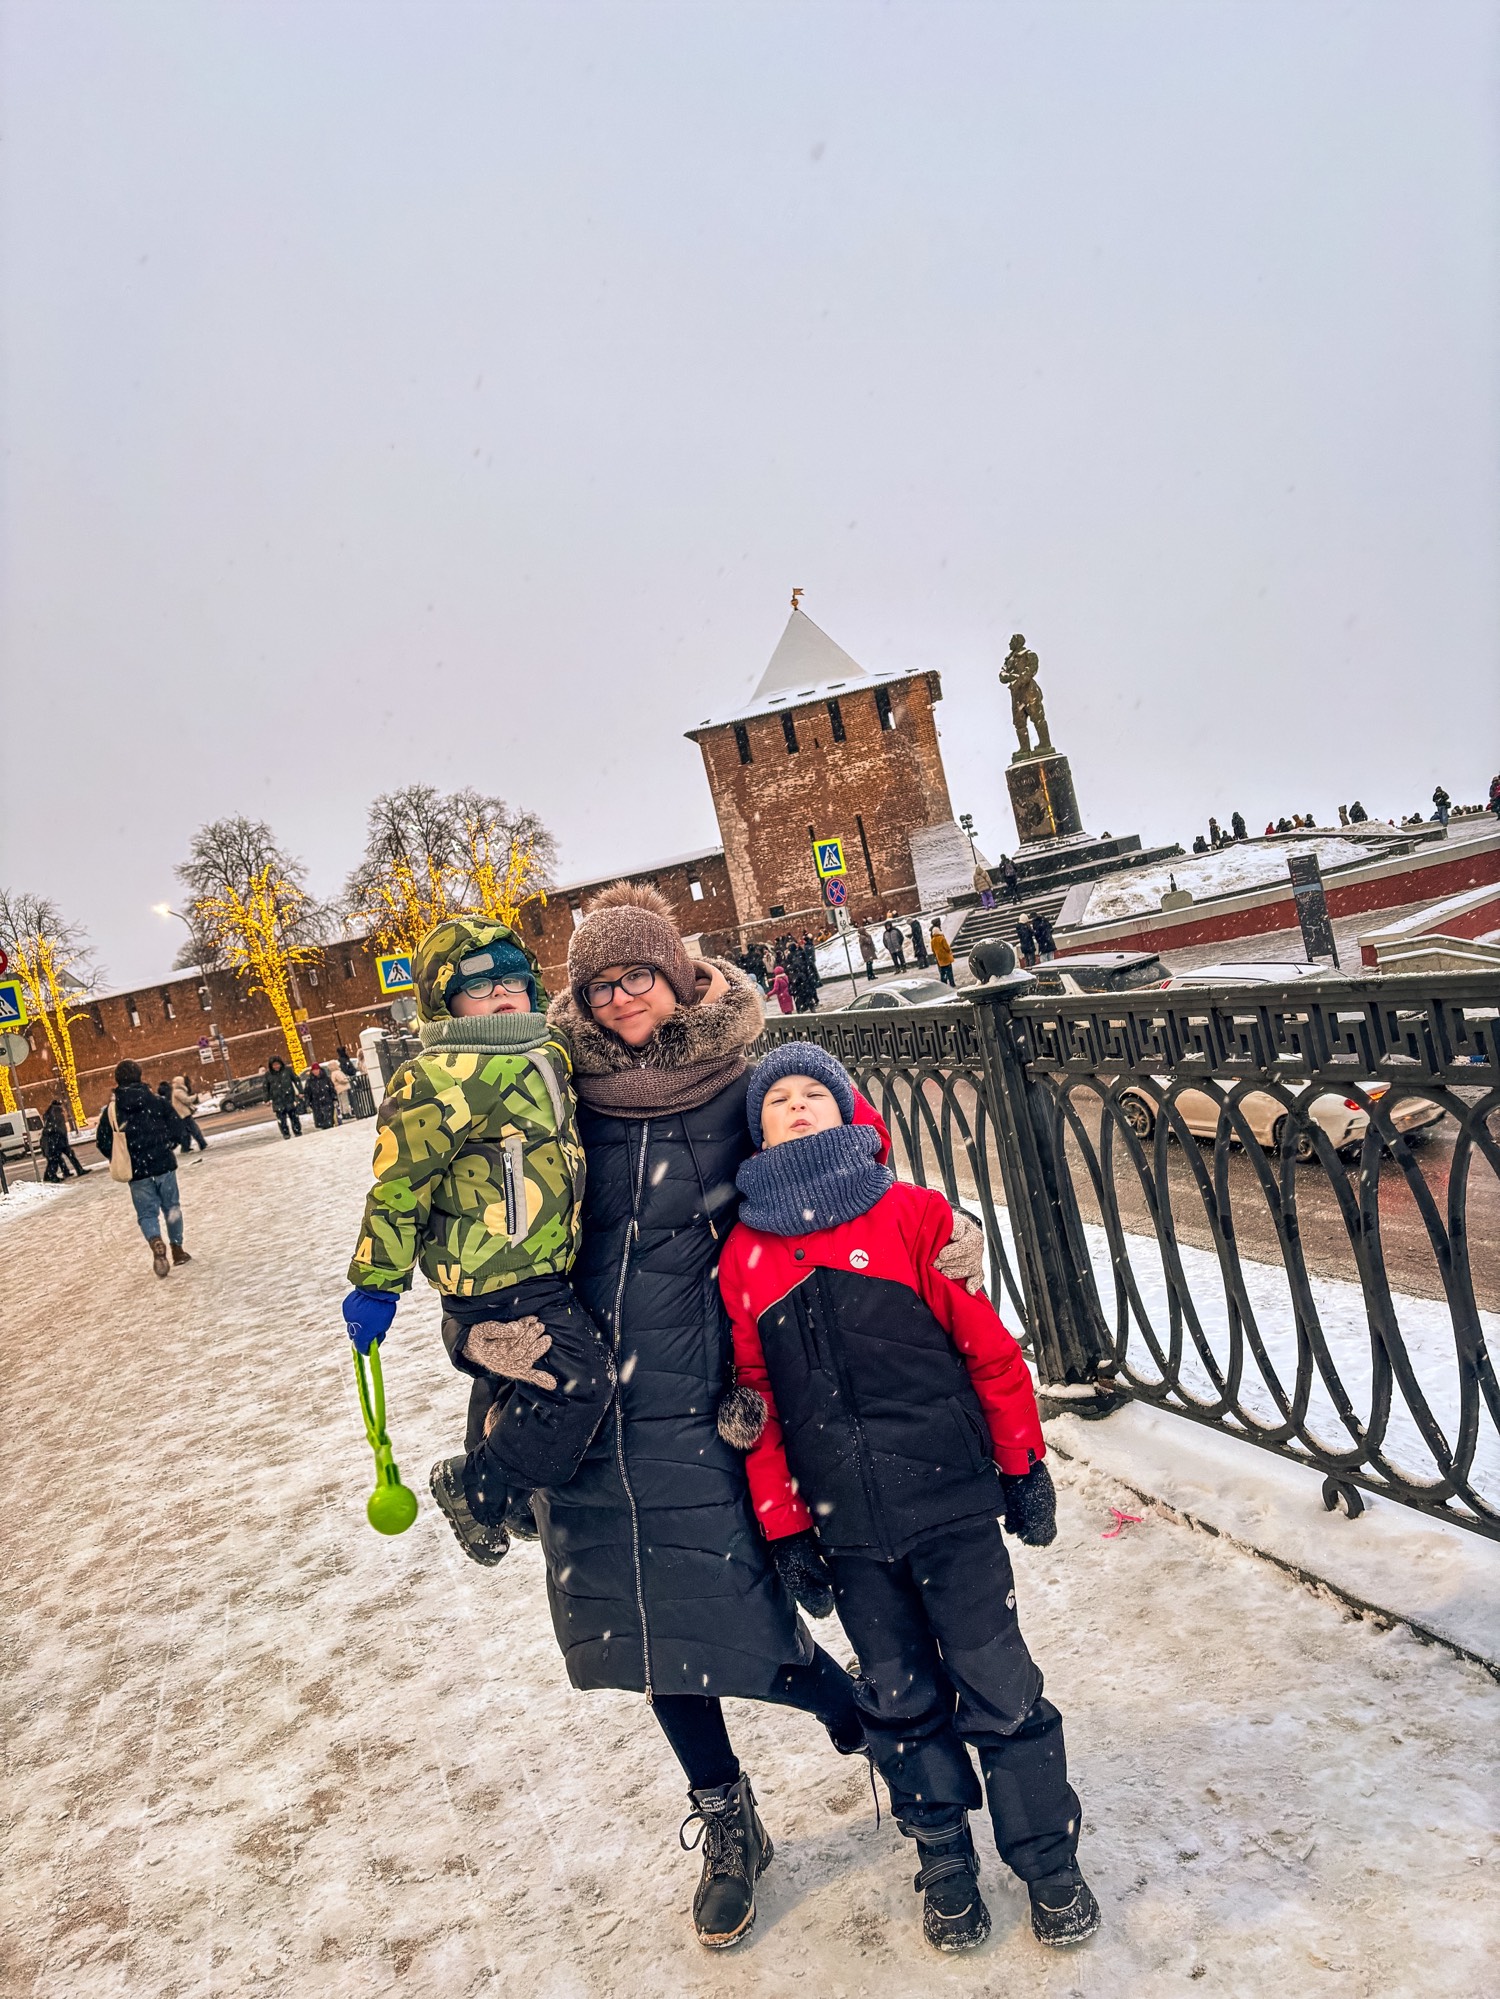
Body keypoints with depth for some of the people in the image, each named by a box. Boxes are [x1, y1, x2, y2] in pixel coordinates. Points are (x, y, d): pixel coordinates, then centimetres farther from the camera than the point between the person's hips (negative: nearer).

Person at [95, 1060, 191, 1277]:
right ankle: (177, 1249, 22)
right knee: (171, 1207, 17)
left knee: (147, 1213, 6)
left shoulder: (110, 1110, -2)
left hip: (137, 1172, 0)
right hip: (164, 1165, 0)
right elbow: (177, 1130, -2)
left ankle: (156, 1243, -21)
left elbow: (102, 1142, 0)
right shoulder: (158, 1102, -4)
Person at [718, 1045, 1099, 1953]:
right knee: (899, 1699, 16)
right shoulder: (743, 1256, 2)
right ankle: (946, 1864, 36)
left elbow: (989, 1346, -3)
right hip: (846, 1529, 3)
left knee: (998, 1690, 7)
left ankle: (1050, 1861, 29)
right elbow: (757, 1403, 7)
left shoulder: (914, 1215, -6)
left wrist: (1023, 1466, 1)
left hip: (950, 1504, -2)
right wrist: (785, 1526, 8)